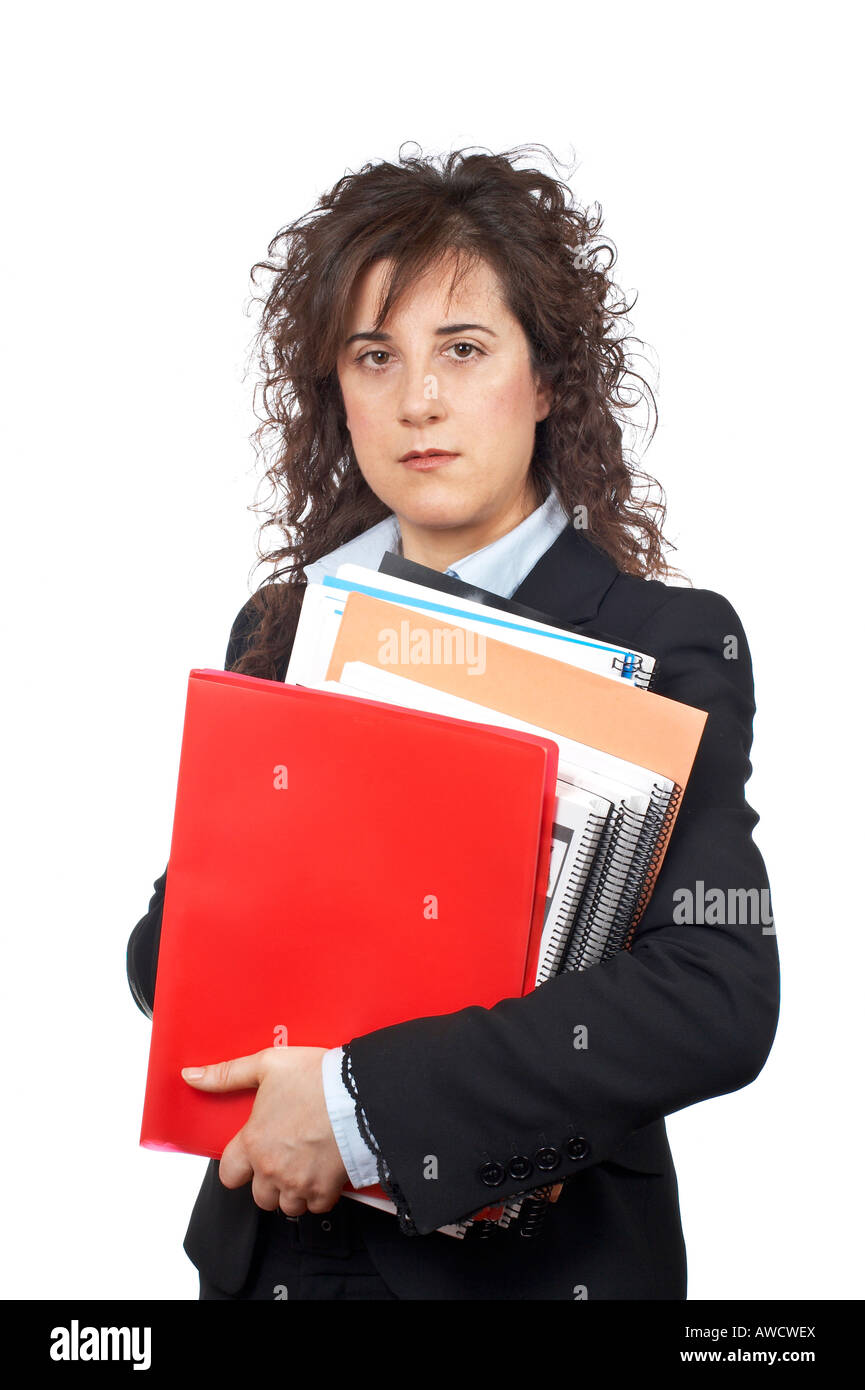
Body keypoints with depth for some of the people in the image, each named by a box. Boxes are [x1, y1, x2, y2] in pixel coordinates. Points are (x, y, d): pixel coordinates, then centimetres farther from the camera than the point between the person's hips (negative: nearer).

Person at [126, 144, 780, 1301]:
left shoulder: (668, 643, -13)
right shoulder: (279, 626, 2)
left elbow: (718, 999, -23)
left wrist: (365, 1101, -25)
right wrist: (270, 1062, -16)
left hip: (536, 1255, -4)